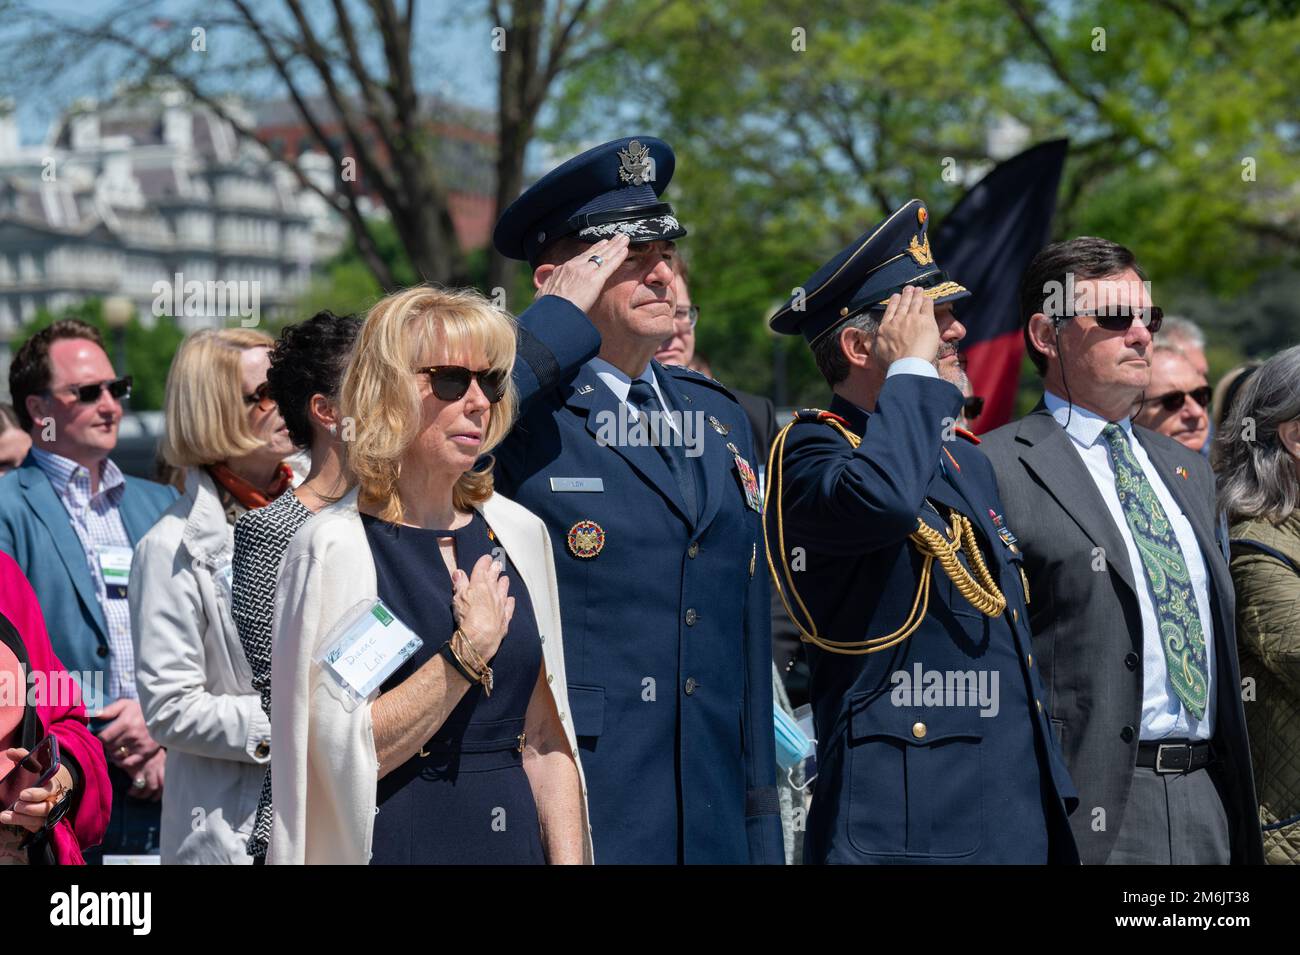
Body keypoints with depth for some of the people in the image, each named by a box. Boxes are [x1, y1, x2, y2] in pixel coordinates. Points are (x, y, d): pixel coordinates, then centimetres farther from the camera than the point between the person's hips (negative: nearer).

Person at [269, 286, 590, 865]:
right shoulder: (334, 546, -10)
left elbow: (543, 739, 9)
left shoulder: (518, 533, 7)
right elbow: (340, 757, -16)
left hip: (514, 838, 5)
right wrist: (468, 651, -16)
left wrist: (568, 857, 0)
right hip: (395, 843, -5)